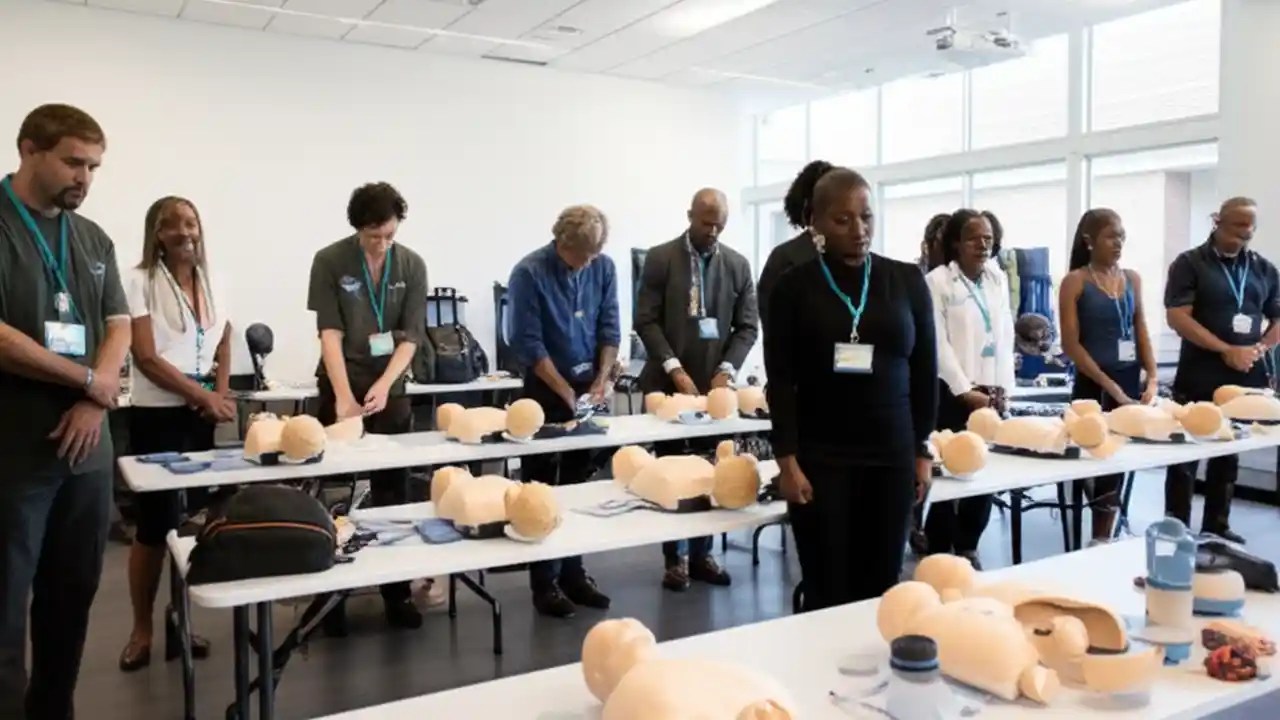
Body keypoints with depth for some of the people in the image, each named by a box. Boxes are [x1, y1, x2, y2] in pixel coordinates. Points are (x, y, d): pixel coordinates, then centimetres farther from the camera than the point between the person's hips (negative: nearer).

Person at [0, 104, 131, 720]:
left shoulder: (94, 240, 12)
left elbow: (119, 327, 9)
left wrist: (93, 404, -7)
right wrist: (87, 380, -8)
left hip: (88, 447, 6)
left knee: (74, 594, 14)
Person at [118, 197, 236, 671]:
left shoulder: (211, 283, 9)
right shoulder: (140, 281, -7)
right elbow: (146, 357, -13)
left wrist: (222, 396, 0)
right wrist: (204, 397, -15)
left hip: (201, 415, 5)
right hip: (157, 415, -5)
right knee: (156, 522, -1)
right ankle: (142, 630, 15)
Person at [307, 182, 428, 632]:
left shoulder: (412, 266, -3)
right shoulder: (329, 262, -9)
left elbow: (411, 337, -5)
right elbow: (330, 334, -14)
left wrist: (383, 385, -19)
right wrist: (344, 396, -23)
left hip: (390, 390, 2)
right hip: (340, 389, -2)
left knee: (392, 491, 6)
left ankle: (397, 593, 16)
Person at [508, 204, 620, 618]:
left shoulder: (603, 268, -2)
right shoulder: (530, 273, -15)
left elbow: (609, 329, 3)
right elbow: (528, 344, -16)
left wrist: (600, 381, -8)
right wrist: (565, 391, -15)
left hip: (588, 386, 5)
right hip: (546, 389, -4)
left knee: (581, 485, 10)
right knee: (543, 489, 1)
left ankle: (573, 573, 20)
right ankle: (545, 583, 10)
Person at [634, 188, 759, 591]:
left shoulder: (738, 265, 6)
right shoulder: (660, 258, -2)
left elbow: (747, 326, 5)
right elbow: (646, 321, -7)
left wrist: (726, 370, -9)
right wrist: (675, 370, -16)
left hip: (714, 382, 3)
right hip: (668, 382, -2)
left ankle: (701, 553, 18)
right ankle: (675, 557, 12)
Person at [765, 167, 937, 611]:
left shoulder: (907, 281, 5)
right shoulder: (795, 287, -1)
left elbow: (925, 370, 9)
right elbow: (780, 380, -3)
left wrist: (922, 450, 6)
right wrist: (788, 460, -10)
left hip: (891, 456, 2)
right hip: (819, 458, -2)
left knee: (880, 588, 5)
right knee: (826, 591, 1)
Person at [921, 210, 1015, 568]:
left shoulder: (998, 278, 12)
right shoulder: (937, 280, -5)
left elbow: (1006, 335, 12)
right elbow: (939, 343, -9)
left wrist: (1002, 387, 3)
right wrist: (965, 391, -13)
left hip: (989, 392, 5)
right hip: (952, 392, -5)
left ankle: (967, 548, 20)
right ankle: (939, 553, 8)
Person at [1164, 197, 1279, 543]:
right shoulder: (1190, 264, -4)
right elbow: (1177, 317, -13)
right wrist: (1227, 350, -17)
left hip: (1246, 379, 5)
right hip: (1199, 379, -5)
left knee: (1229, 455, 12)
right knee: (1185, 455, 0)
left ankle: (1217, 527, 23)